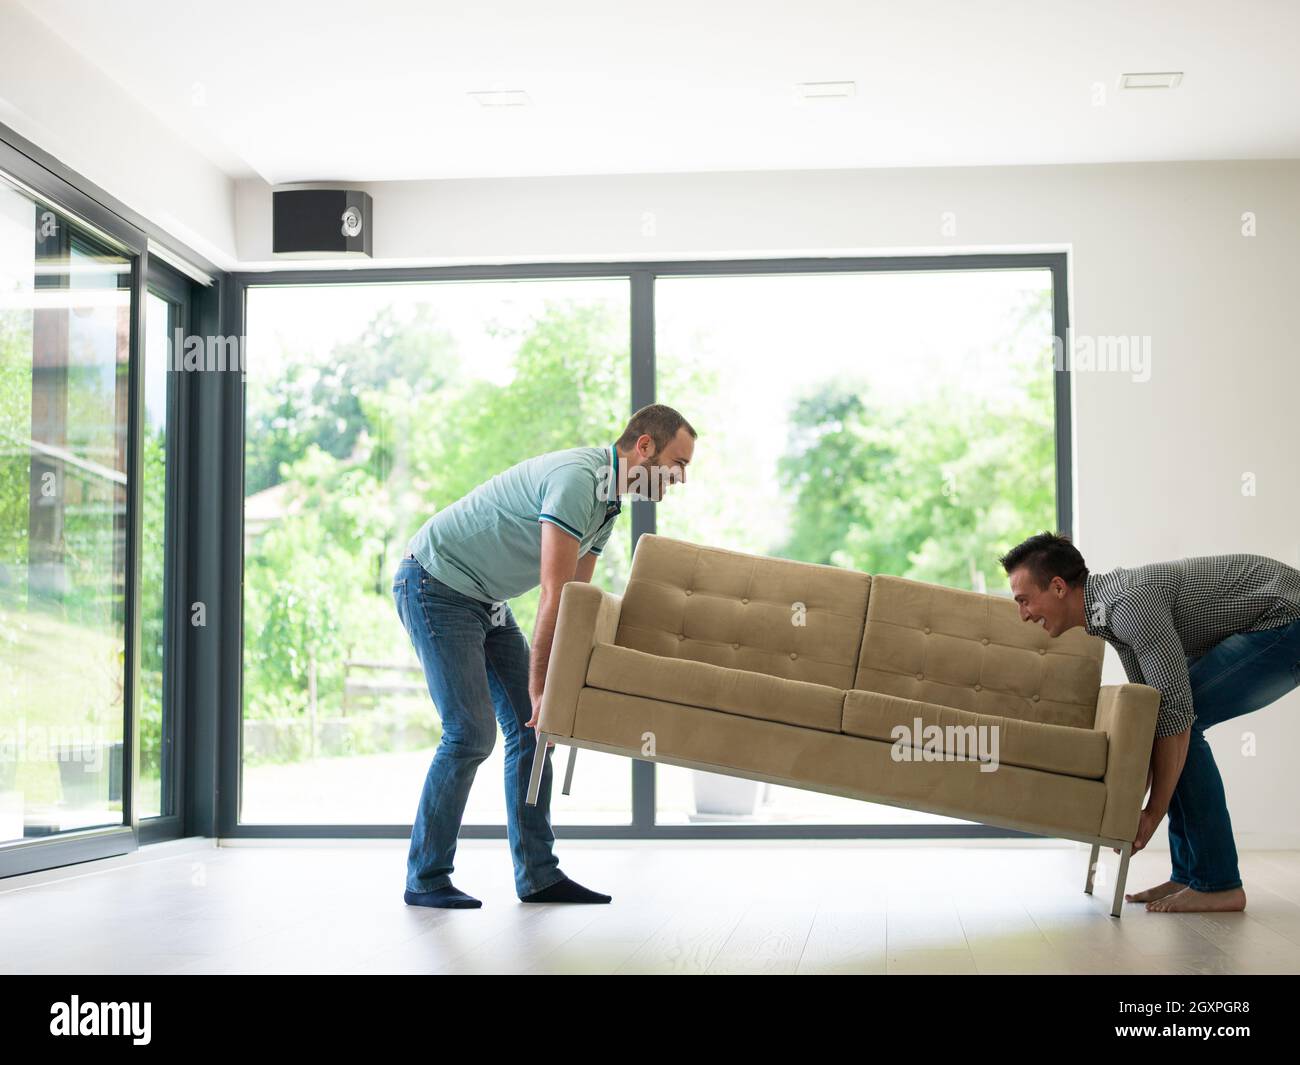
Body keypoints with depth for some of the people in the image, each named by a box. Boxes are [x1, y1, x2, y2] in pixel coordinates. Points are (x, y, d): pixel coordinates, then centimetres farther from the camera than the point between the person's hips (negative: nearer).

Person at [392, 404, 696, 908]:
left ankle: (538, 874, 9)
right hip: (434, 583, -10)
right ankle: (425, 879, -3)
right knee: (471, 731, -14)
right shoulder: (577, 478, -25)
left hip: (484, 597, 10)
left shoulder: (608, 501, 8)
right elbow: (555, 596, -27)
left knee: (529, 725, 5)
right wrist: (540, 687, -24)